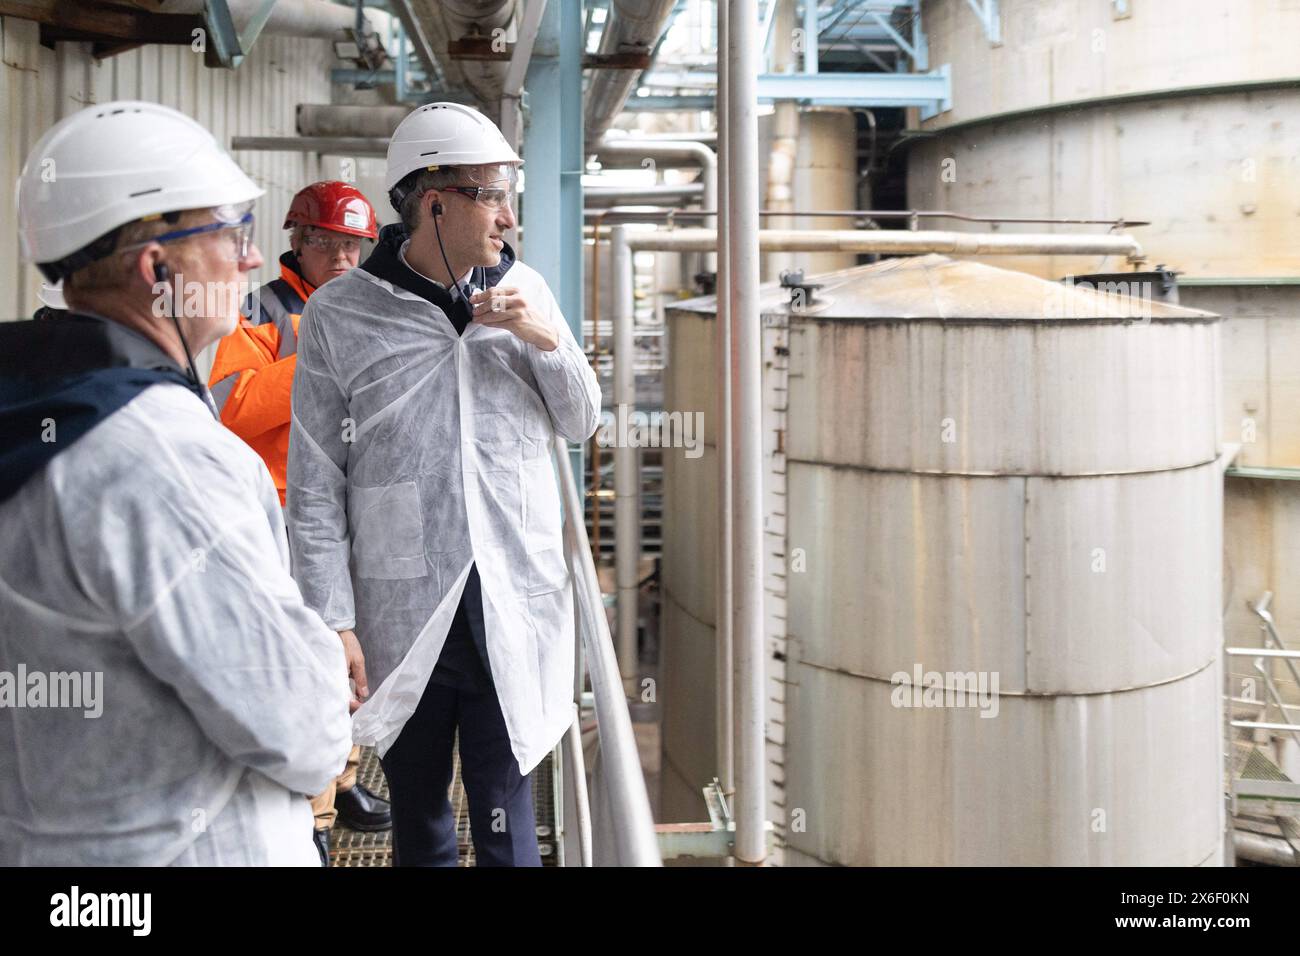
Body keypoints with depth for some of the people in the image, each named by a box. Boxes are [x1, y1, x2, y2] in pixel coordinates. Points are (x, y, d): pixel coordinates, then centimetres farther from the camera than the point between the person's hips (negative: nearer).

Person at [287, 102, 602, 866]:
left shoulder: (524, 290, 6)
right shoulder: (340, 315, -4)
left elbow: (583, 423, 12)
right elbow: (316, 488, -4)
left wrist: (545, 340, -6)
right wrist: (333, 622, -7)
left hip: (514, 601, 2)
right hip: (401, 610, -1)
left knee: (506, 819, 5)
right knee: (419, 818, 14)